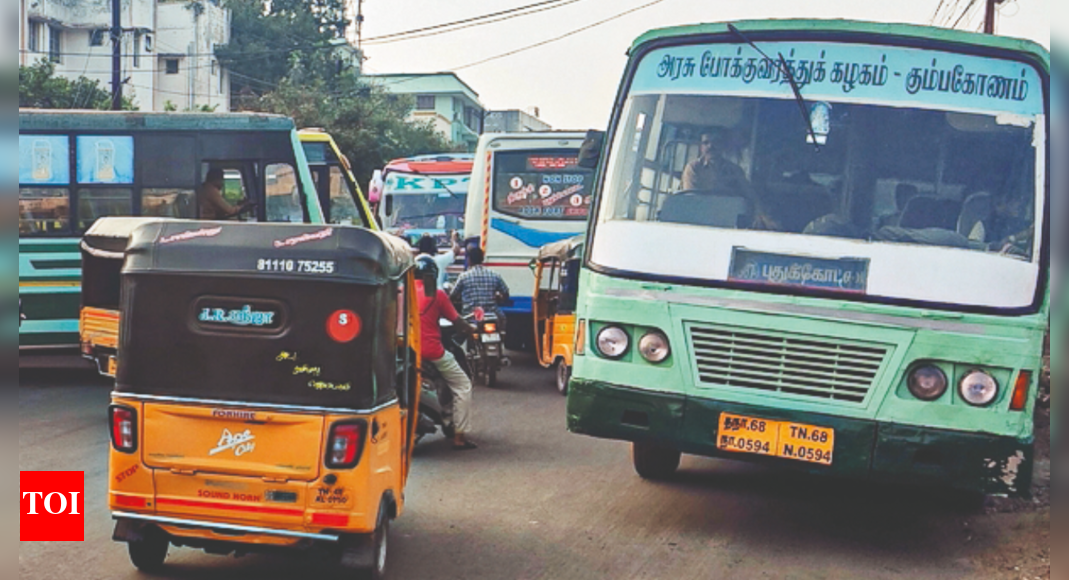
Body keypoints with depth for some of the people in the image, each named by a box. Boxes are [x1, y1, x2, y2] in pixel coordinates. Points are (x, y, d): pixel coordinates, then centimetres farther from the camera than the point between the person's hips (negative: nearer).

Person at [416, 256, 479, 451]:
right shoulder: (437, 295, -2)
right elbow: (457, 322, 1)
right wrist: (473, 330, 20)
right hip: (432, 351, -4)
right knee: (463, 386, 10)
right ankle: (460, 436, 5)